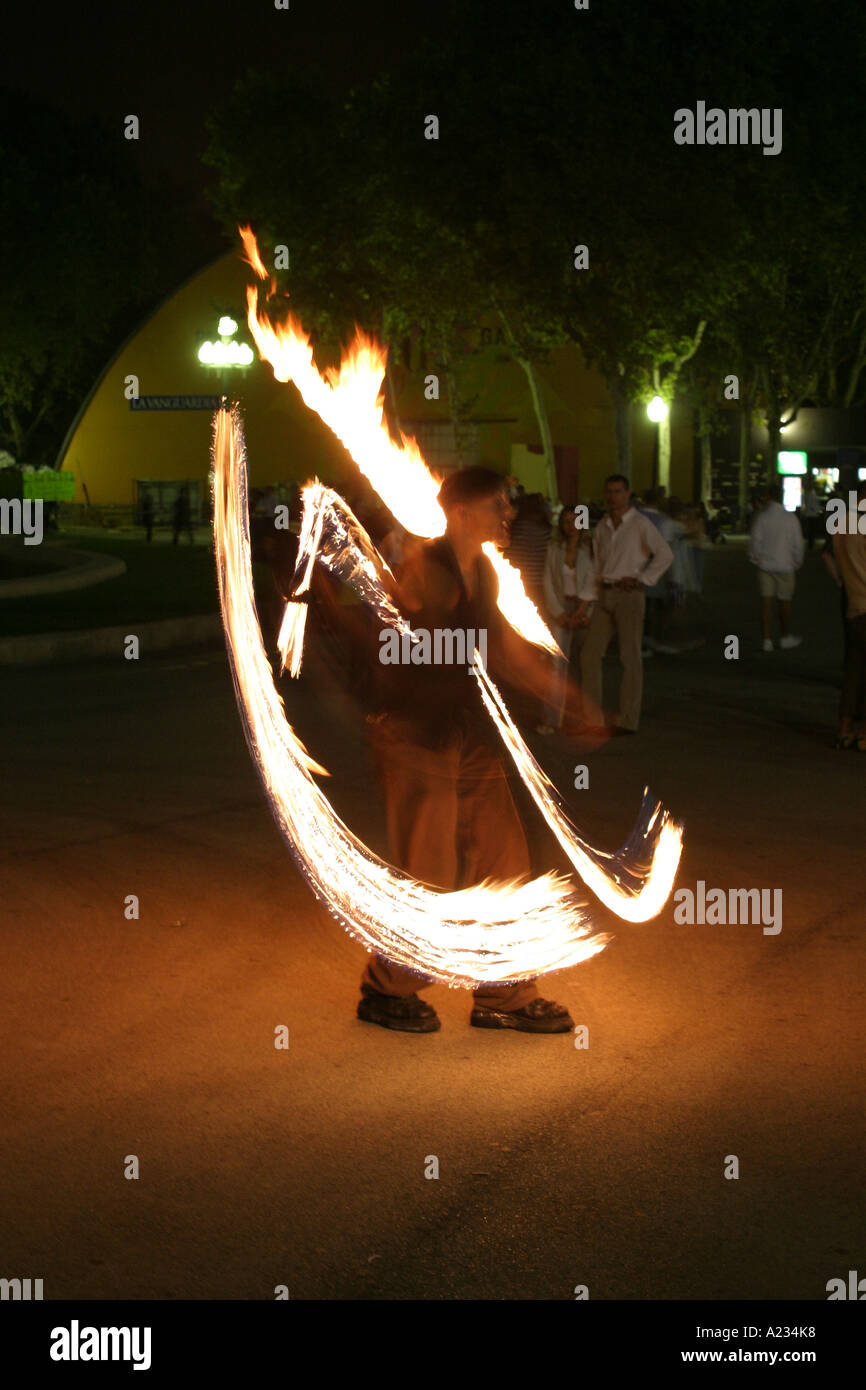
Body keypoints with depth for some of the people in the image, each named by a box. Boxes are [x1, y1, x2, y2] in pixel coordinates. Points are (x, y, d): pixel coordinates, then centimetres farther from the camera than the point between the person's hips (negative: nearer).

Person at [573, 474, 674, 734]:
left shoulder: (640, 524, -6)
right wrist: (585, 603, 11)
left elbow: (665, 554, -14)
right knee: (589, 655, 2)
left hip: (629, 595, -7)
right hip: (604, 596, 7)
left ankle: (628, 720, 1)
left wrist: (641, 579, -14)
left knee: (630, 658, -3)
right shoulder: (602, 526, 14)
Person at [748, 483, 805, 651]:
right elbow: (798, 544, 0)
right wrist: (796, 563, 13)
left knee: (766, 602, 2)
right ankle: (785, 637, 25)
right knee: (784, 602, 12)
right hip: (785, 565, 0)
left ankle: (767, 640, -1)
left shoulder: (761, 517, -7)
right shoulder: (790, 518, -3)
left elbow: (755, 541, -6)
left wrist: (756, 560, 8)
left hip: (765, 565, 0)